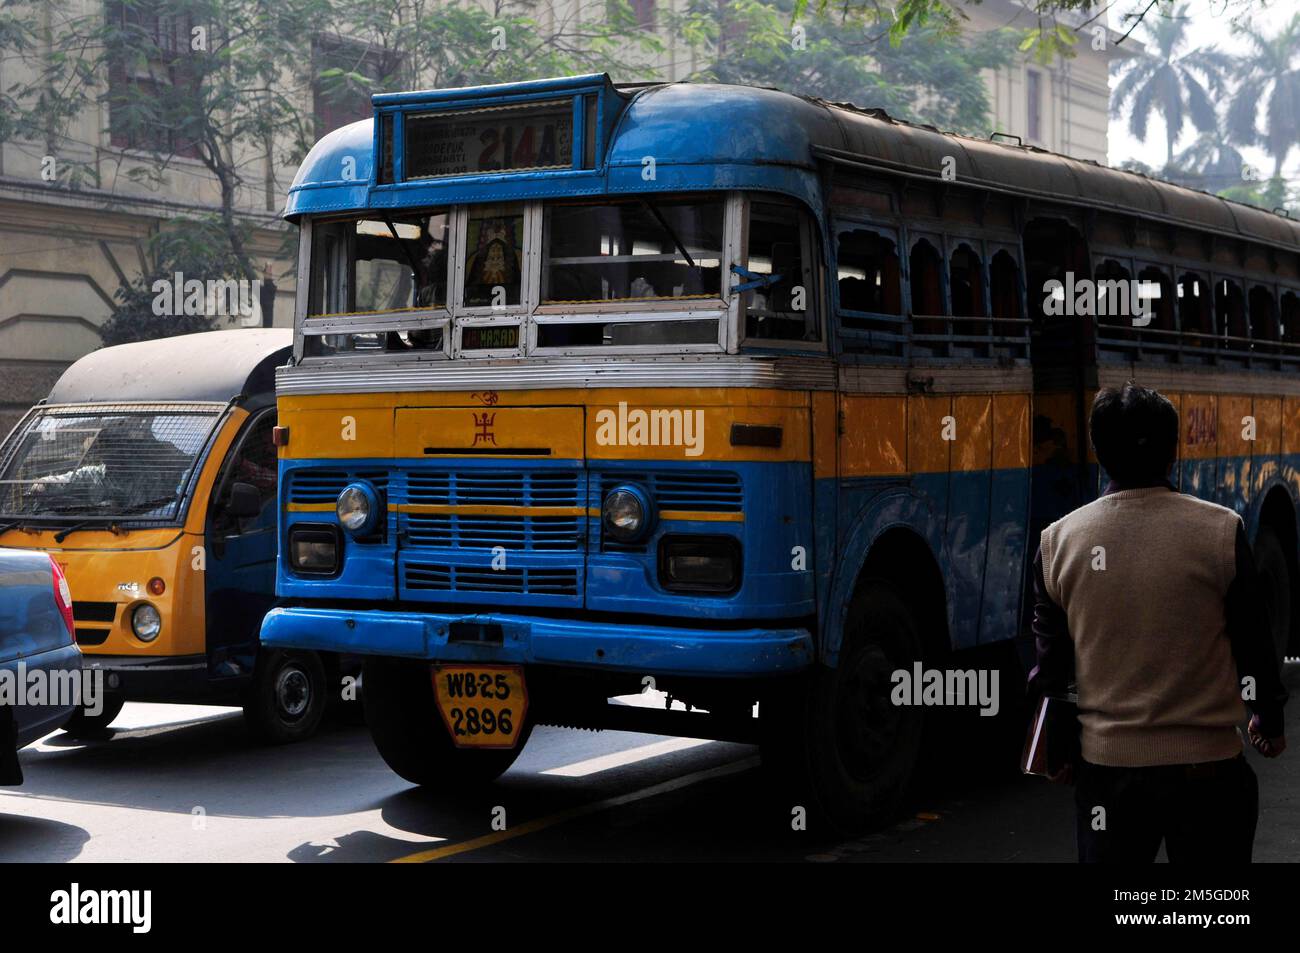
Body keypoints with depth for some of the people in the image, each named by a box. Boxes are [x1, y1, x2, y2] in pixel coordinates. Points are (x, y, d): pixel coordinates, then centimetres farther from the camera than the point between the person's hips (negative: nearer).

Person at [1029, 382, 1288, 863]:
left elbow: (1049, 661, 2)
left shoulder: (1058, 542, -5)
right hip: (1207, 766, -1)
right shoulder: (1220, 531, -10)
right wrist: (1270, 719, 18)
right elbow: (1254, 643, 0)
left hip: (1107, 764, 1)